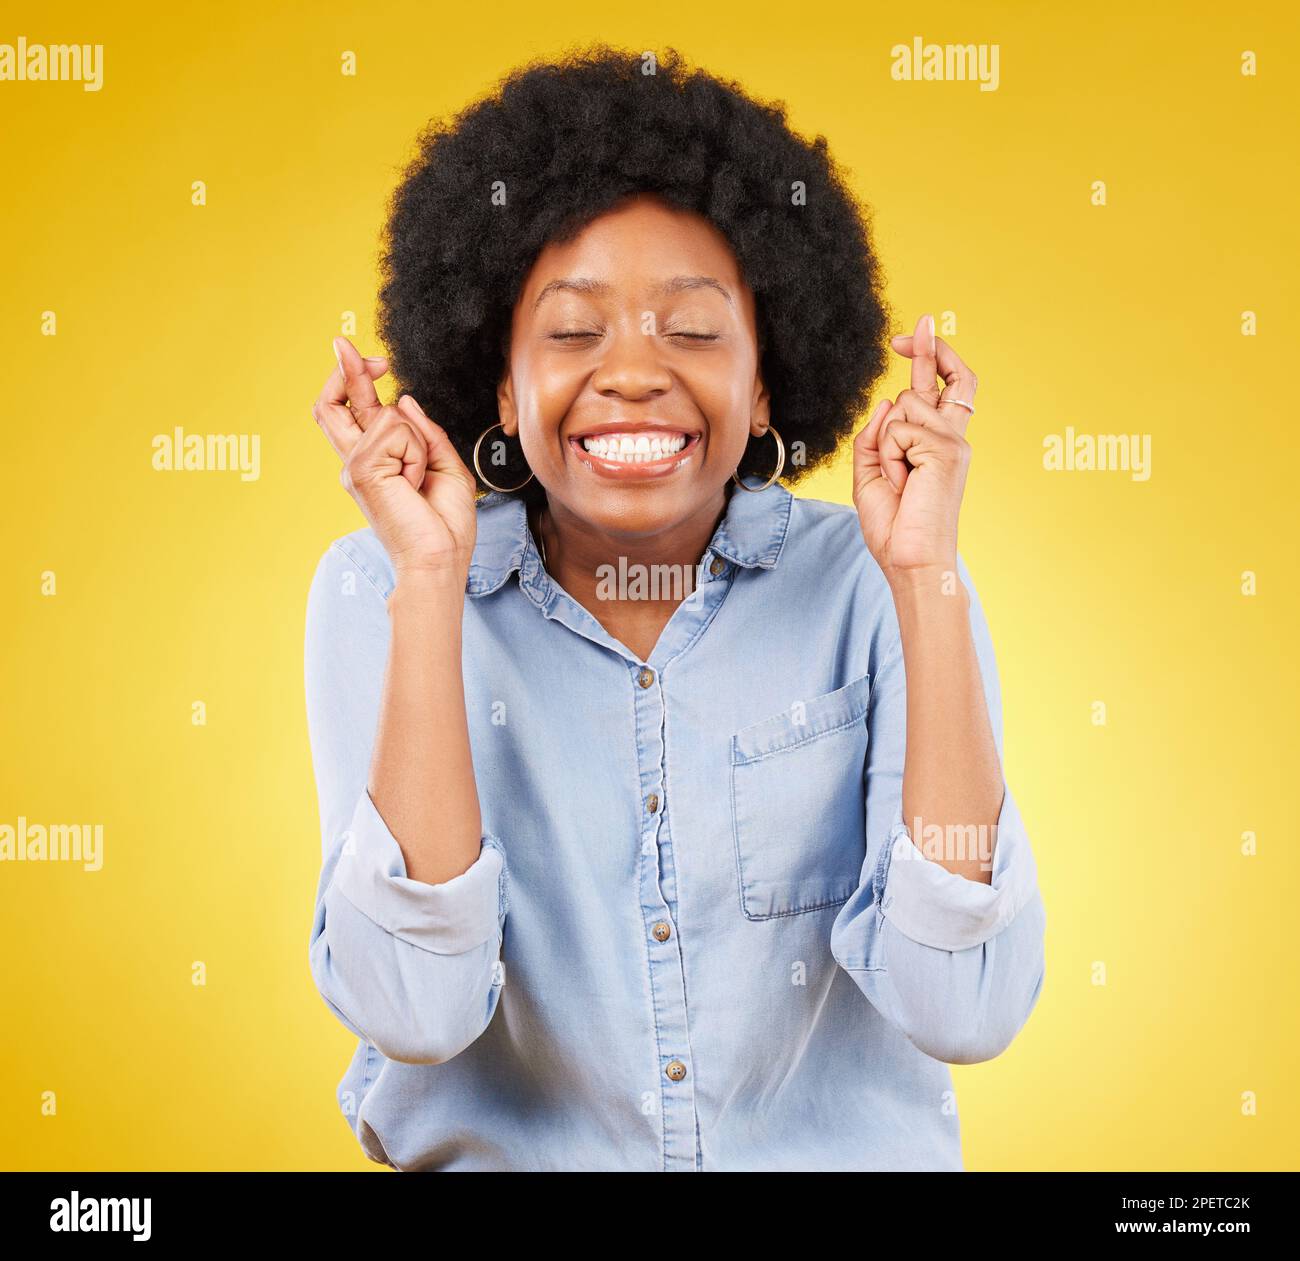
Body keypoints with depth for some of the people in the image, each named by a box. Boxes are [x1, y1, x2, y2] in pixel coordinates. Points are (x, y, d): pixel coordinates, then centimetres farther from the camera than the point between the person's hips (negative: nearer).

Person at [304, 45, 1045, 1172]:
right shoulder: (377, 591, -5)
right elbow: (411, 1013, -16)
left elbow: (966, 1012, -15)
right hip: (505, 1153, 0)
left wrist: (925, 576, -18)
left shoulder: (869, 590, -6)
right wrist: (430, 580, -19)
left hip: (845, 1152, 1)